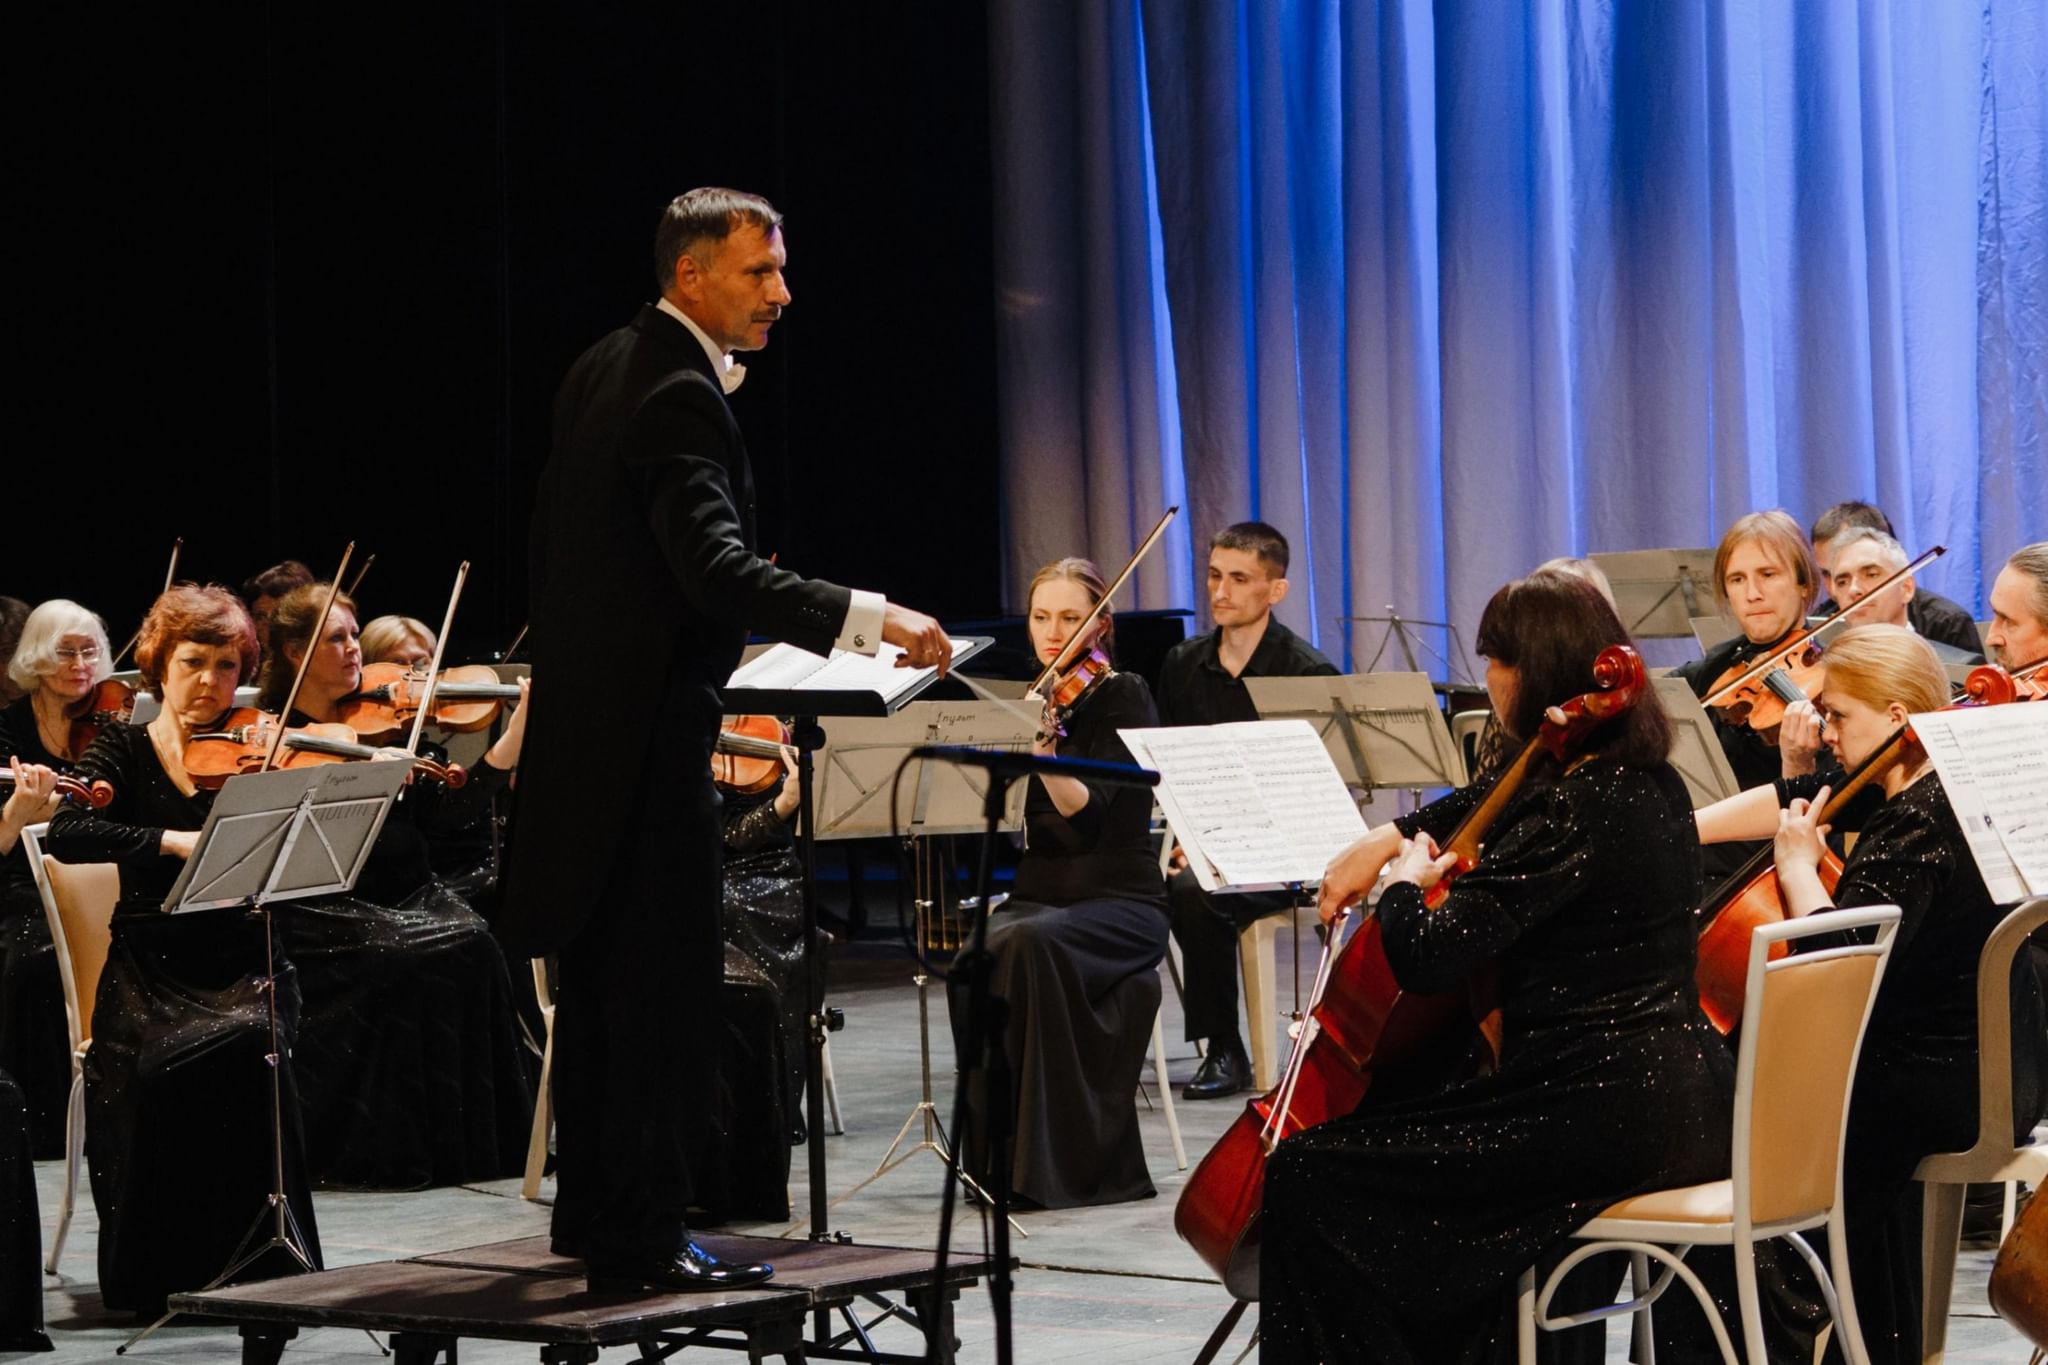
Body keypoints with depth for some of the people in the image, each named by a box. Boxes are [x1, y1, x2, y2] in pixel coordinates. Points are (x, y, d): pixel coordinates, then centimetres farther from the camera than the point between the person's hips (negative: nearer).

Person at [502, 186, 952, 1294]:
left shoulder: (605, 371, 11)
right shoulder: (677, 398, -19)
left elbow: (561, 536, 18)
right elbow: (721, 572, -31)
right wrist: (869, 619, -37)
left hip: (583, 724, 10)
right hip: (647, 736, -10)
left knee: (599, 979, 16)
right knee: (664, 984, -6)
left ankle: (590, 1208, 25)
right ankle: (641, 1233, -3)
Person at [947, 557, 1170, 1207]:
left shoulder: (1123, 697, -4)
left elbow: (1086, 809, -20)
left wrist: (1042, 752, -38)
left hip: (1119, 902, -4)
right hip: (1036, 894, 4)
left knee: (1033, 942, -36)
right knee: (975, 956, -30)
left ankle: (1049, 1159, -32)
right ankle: (994, 1149, -22)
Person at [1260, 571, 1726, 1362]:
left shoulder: (1574, 811, -19)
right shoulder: (1647, 779, 10)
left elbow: (1425, 956, -24)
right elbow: (1490, 803, 31)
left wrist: (1406, 880, -4)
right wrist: (1389, 838, 18)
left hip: (1602, 1118, -10)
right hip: (1674, 1098, 10)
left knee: (1311, 1173, -7)